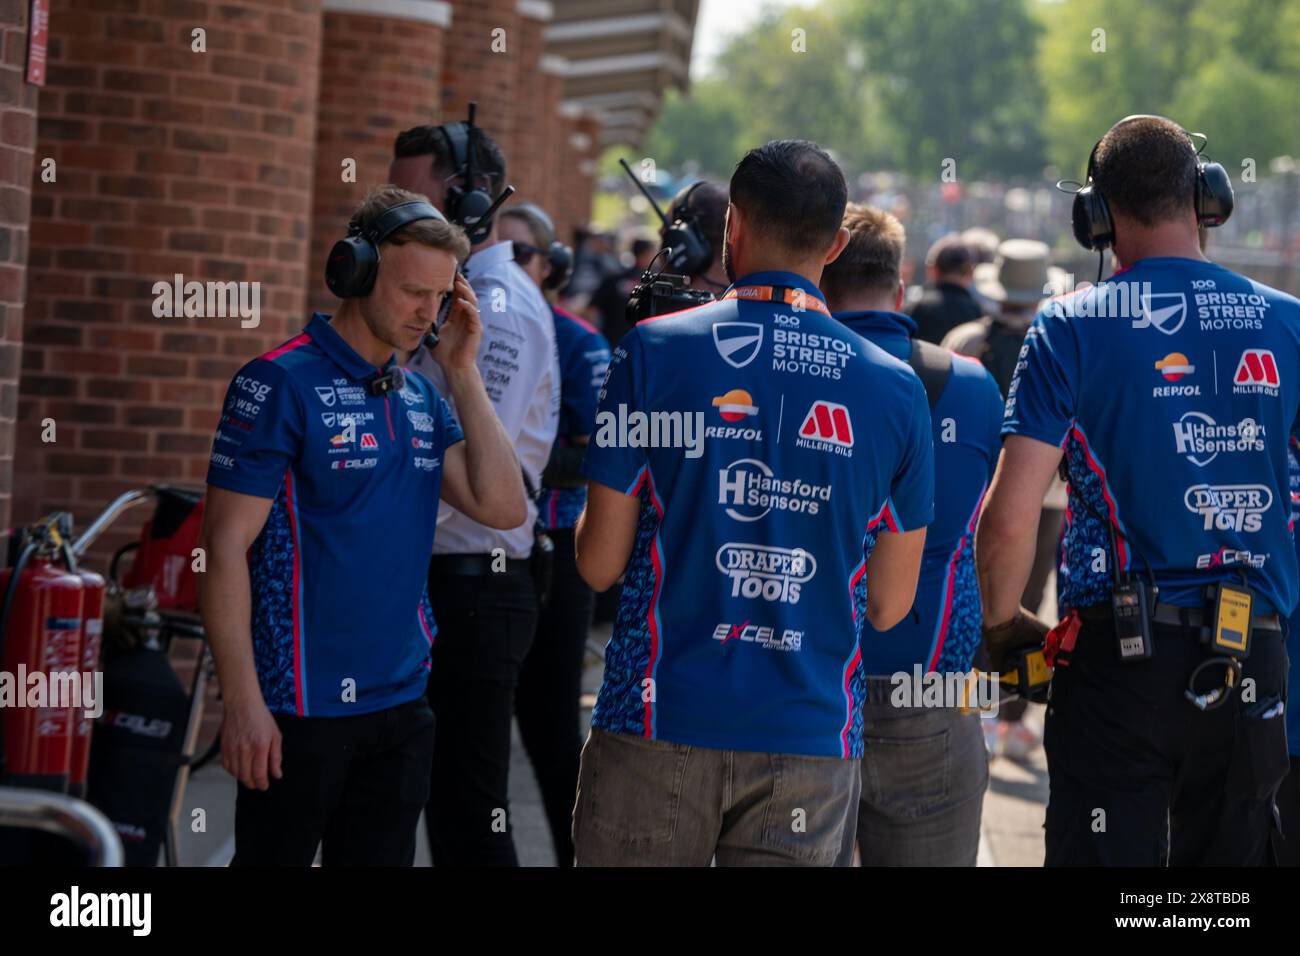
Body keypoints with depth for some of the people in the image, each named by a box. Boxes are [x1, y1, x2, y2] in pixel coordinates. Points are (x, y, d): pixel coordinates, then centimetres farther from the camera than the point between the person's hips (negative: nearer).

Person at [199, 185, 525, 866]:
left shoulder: (418, 396, 11)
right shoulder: (282, 384, -10)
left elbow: (503, 507, 3)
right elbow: (225, 548, -12)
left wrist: (462, 372, 0)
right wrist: (243, 701, -18)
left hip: (400, 706, 7)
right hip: (299, 708, -6)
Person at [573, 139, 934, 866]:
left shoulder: (655, 351, -5)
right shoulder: (896, 389, 1)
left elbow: (599, 563, -2)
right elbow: (889, 606, 6)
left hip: (661, 727, -1)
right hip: (812, 742, 2)